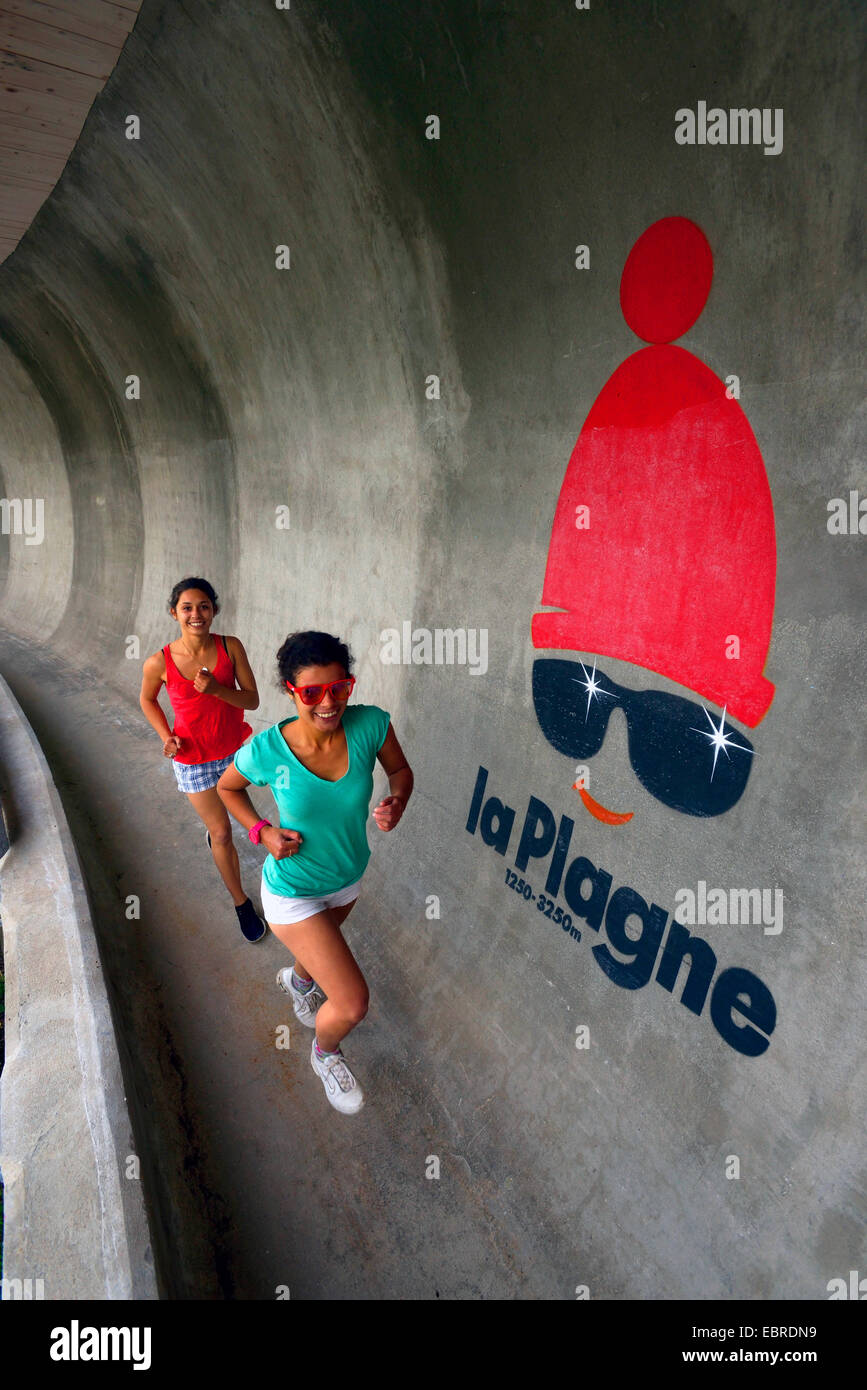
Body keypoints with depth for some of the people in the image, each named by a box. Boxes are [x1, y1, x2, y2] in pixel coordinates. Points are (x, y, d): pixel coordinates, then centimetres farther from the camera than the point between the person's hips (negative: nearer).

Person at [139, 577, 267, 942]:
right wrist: (166, 736, -11)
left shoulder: (231, 647, -17)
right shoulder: (160, 662, -19)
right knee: (222, 834, 7)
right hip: (193, 758, -2)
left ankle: (212, 826, 66)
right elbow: (147, 700, 2)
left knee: (221, 820, 29)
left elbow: (252, 700, -15)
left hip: (234, 749, 2)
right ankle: (241, 903, 27)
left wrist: (216, 689, -31)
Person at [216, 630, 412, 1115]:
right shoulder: (266, 751, -28)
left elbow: (400, 770, -5)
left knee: (325, 945, 36)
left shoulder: (370, 725, -24)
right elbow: (227, 787, -5)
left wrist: (397, 801, -25)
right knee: (353, 1004, -5)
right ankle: (326, 1054, 32)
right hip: (293, 892, -4)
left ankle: (299, 977, 74)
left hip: (349, 876, 4)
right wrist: (262, 830, -19)